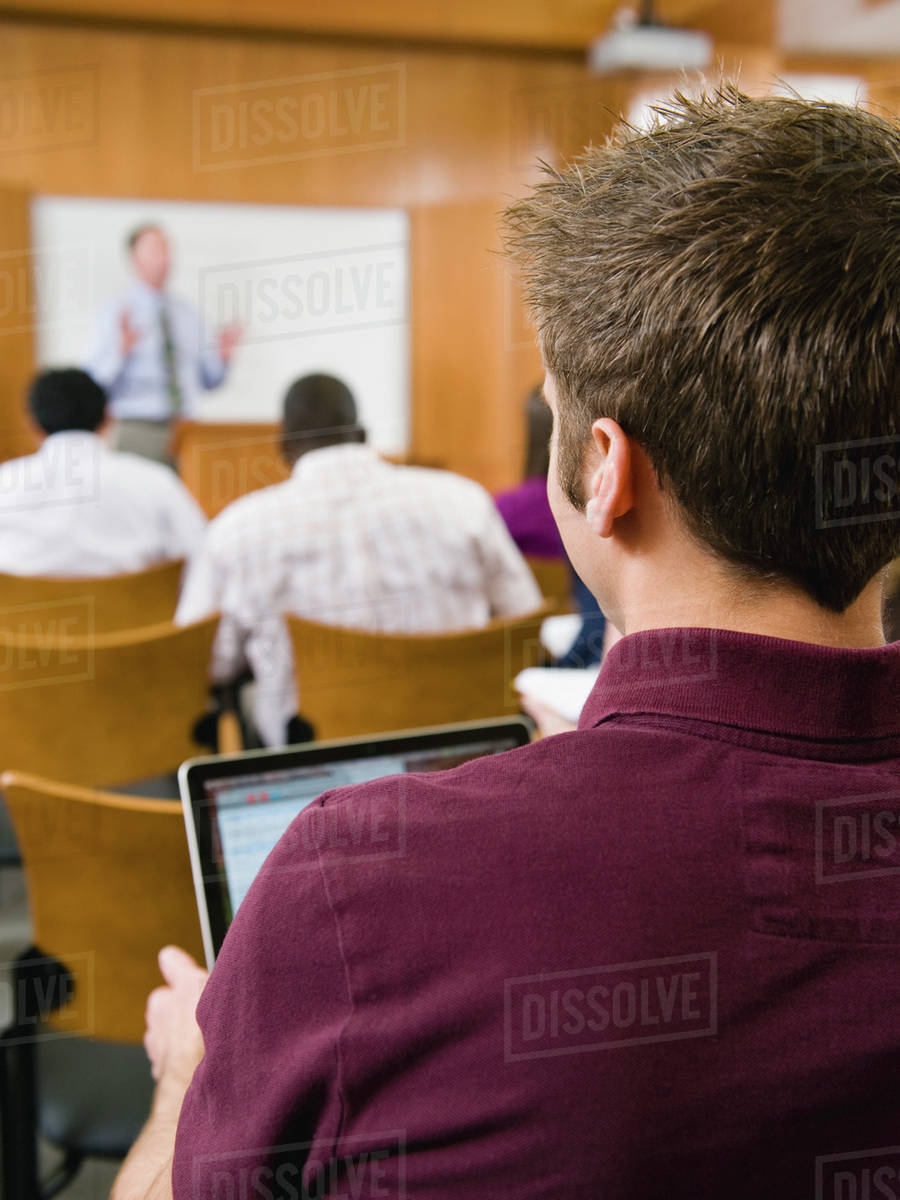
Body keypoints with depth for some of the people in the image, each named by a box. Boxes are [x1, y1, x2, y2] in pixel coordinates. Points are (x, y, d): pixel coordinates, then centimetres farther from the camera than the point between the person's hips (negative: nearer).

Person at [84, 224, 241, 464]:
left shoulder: (187, 313, 13)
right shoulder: (117, 314, -1)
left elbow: (208, 380, 17)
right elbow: (93, 383, -9)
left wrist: (222, 355, -1)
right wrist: (122, 350, -24)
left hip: (185, 431, 4)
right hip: (139, 433, -4)